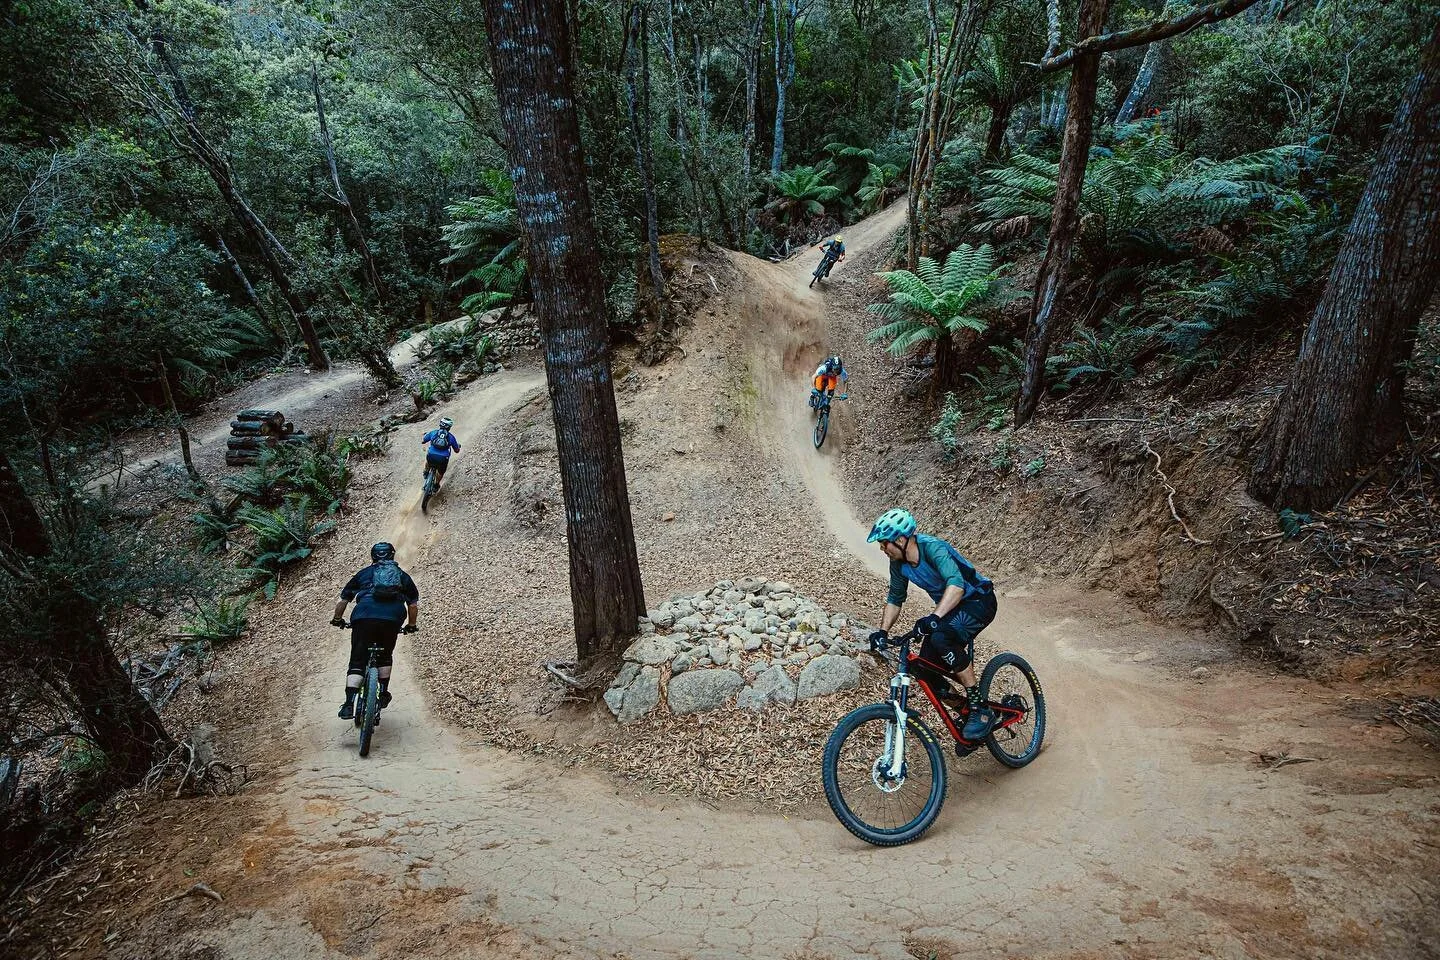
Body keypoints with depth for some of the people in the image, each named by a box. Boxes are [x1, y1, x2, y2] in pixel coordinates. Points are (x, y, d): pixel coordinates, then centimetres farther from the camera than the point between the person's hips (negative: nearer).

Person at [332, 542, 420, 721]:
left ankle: (349, 704, -7)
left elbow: (343, 601, 24)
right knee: (385, 656, 26)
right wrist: (411, 625, 40)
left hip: (364, 618, -1)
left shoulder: (363, 574, 24)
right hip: (392, 620, 1)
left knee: (357, 662, 5)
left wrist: (337, 620, 41)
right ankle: (383, 694, 28)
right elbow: (414, 605, 24)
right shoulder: (402, 576, 26)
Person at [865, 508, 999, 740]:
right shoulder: (898, 564, -6)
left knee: (941, 636, -35)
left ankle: (980, 710, -22)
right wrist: (882, 631, -4)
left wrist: (934, 617, -58)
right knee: (926, 670, -6)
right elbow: (895, 599, 8)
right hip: (949, 607, 8)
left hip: (979, 601, -8)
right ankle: (965, 713, 18)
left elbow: (956, 584, -46)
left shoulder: (933, 548, -30)